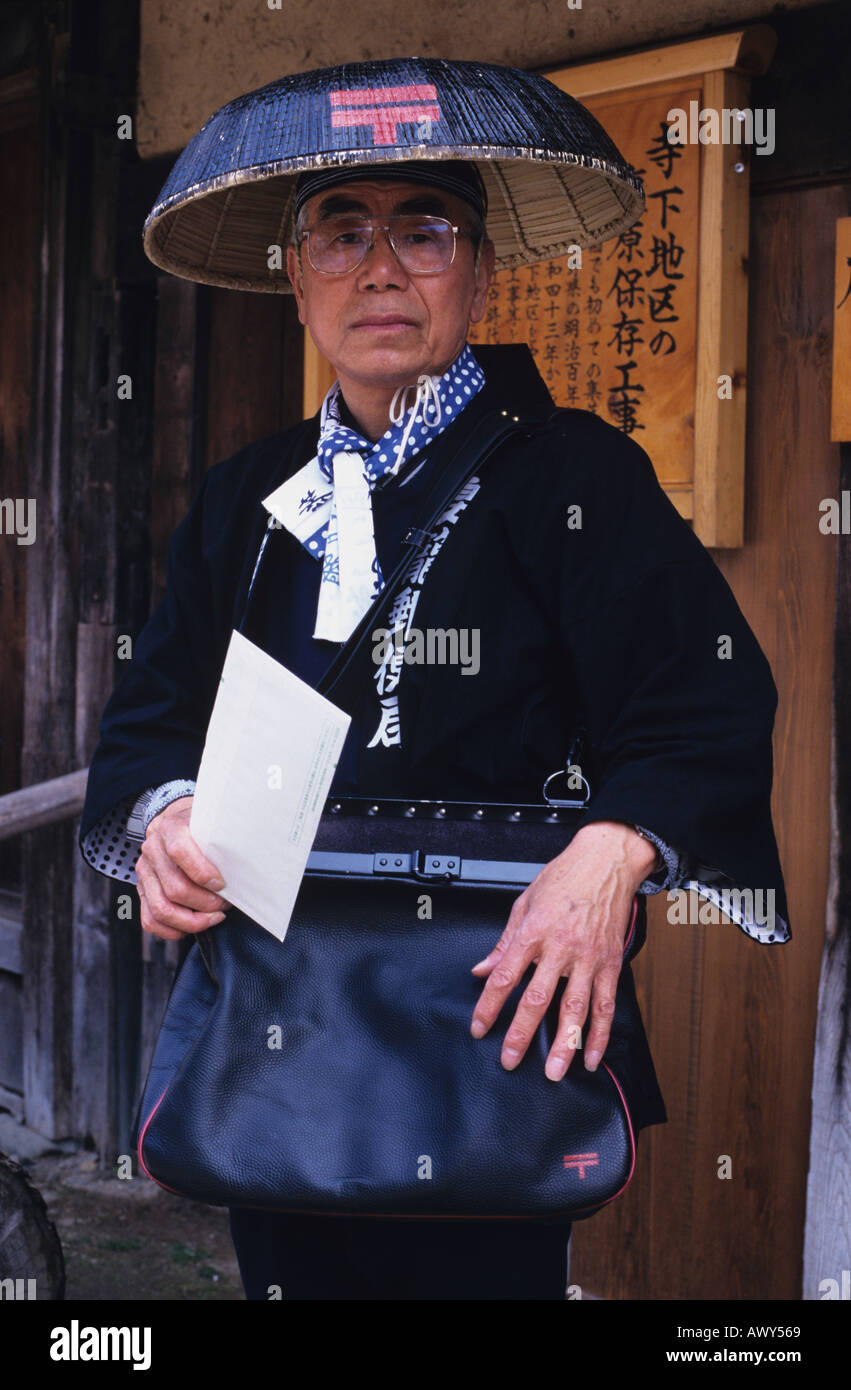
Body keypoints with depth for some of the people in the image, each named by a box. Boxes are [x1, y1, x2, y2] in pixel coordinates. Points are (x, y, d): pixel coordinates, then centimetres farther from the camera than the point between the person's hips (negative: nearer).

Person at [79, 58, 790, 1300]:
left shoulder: (572, 474, -3)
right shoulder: (246, 501, 12)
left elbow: (707, 703, -12)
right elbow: (152, 717, 11)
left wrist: (613, 850, -30)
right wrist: (163, 814, -12)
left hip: (493, 1011, -4)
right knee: (292, 1276, 13)